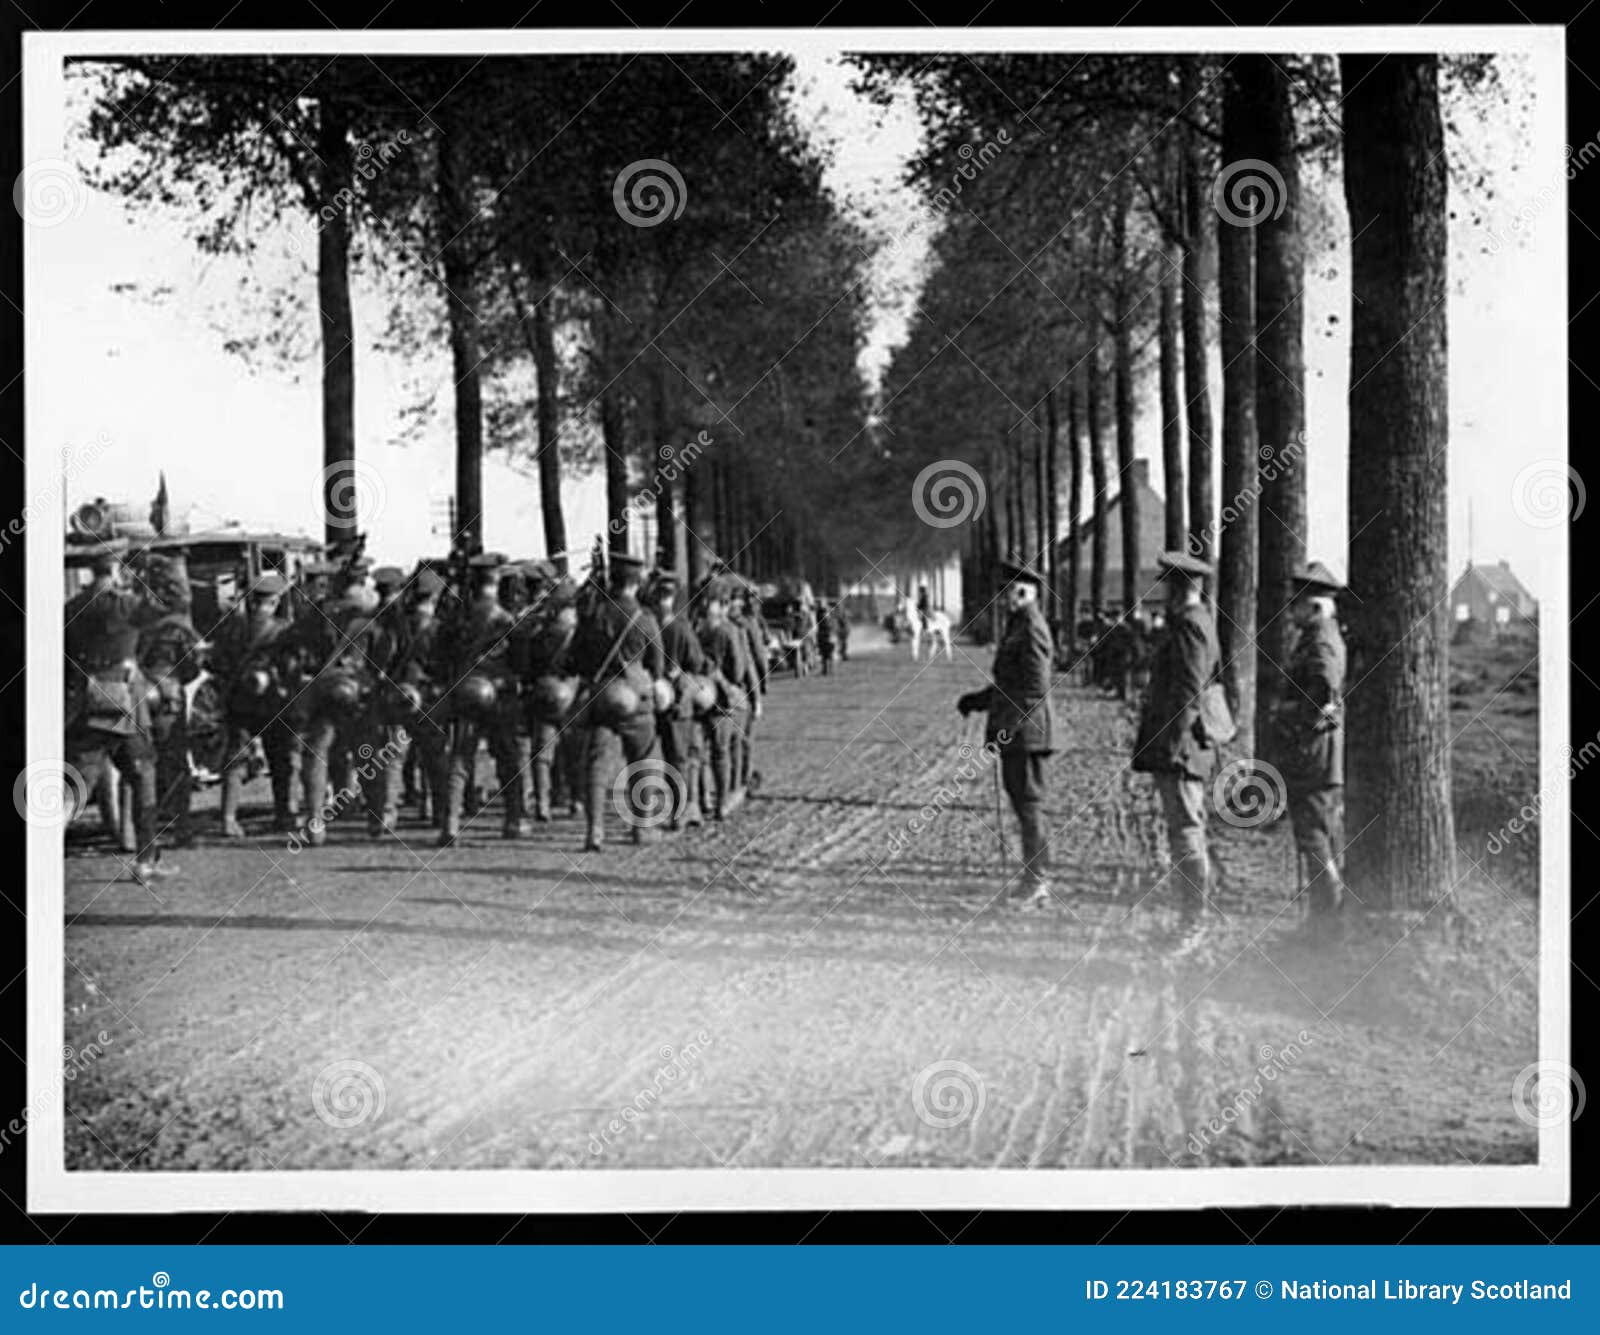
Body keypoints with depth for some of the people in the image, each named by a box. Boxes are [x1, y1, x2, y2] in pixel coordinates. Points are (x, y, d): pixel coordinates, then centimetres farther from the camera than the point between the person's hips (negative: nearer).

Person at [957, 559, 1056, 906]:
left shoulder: (1032, 630, -14)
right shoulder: (1017, 627, 17)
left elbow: (1036, 688, -19)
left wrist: (1005, 726, -20)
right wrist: (978, 700, 16)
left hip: (1026, 730, -10)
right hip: (1015, 733, 10)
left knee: (1028, 802, -7)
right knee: (1023, 802, 12)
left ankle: (1037, 884, -3)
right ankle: (1036, 881, 18)